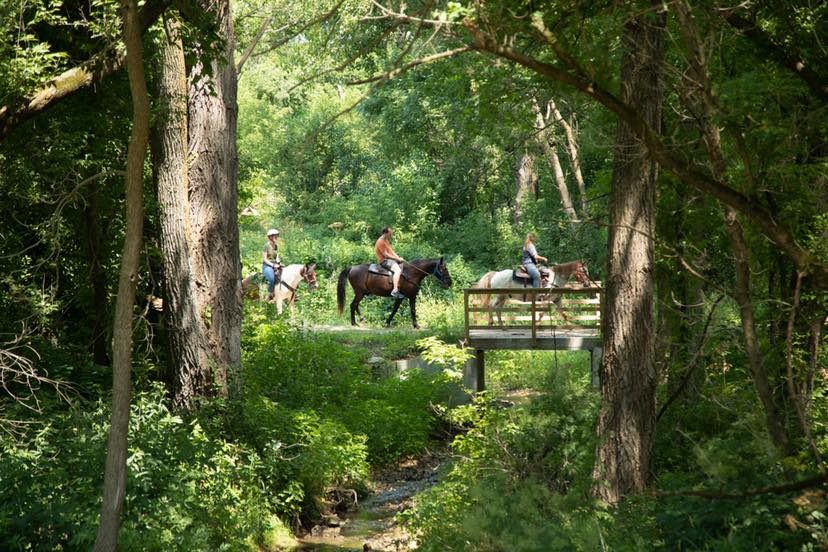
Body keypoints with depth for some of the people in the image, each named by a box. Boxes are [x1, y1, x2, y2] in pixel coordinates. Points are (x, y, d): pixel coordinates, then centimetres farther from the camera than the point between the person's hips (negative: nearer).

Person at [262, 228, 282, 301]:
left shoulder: (276, 246, 13)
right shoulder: (266, 246, -9)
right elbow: (264, 259, -12)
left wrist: (278, 263, -1)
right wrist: (273, 265, -19)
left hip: (275, 265, 7)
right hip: (267, 266, -7)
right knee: (272, 278, -33)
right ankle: (270, 295, -21)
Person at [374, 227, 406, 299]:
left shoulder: (386, 241, 18)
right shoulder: (380, 242, -15)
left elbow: (391, 251, 19)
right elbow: (385, 255, -19)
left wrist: (399, 258, 3)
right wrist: (397, 259, -16)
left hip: (390, 260, 11)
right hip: (384, 261, -11)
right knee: (397, 270, -31)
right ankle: (395, 291, -42)